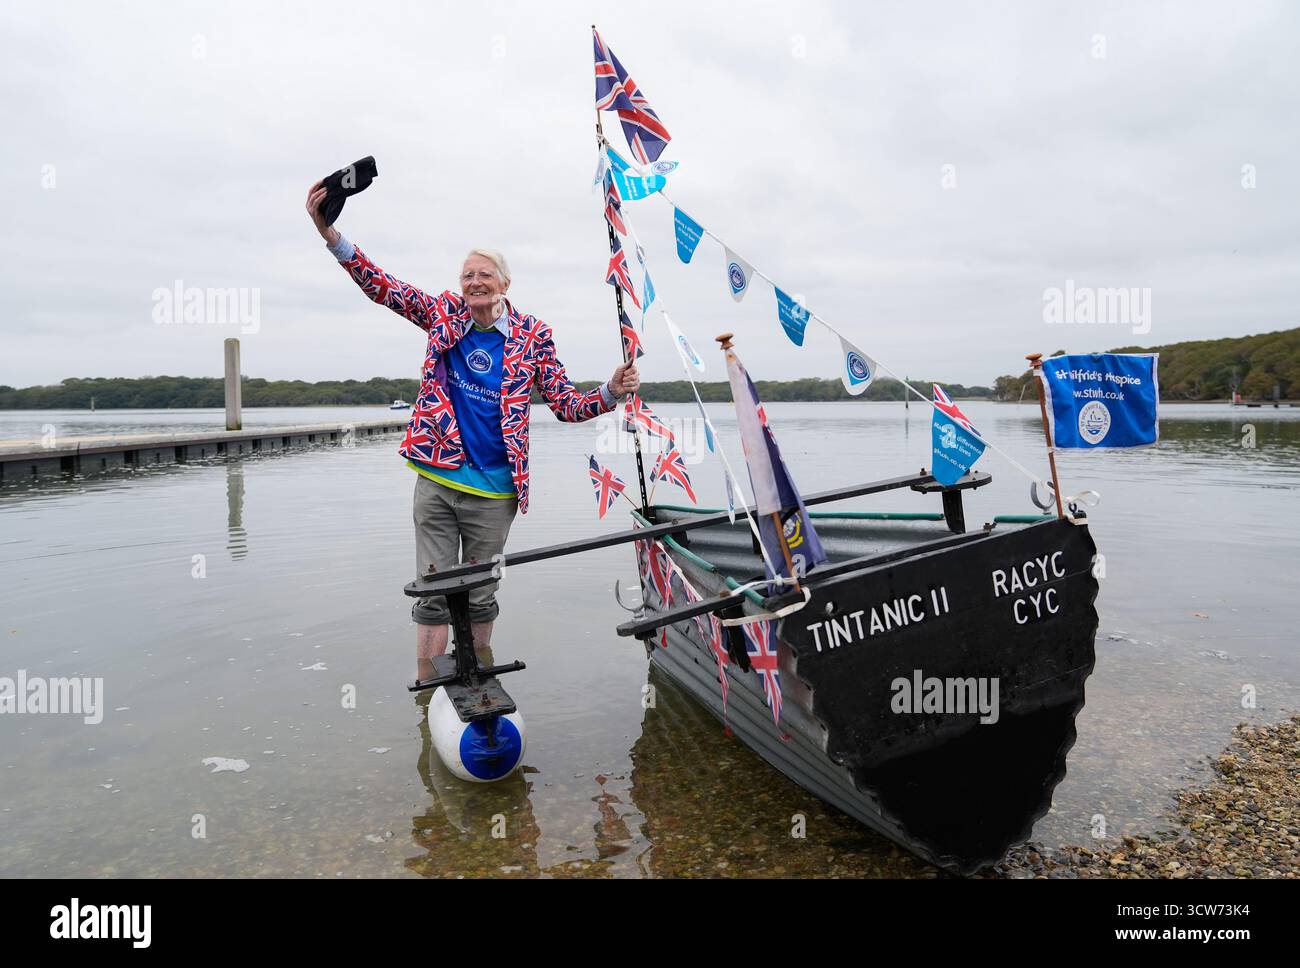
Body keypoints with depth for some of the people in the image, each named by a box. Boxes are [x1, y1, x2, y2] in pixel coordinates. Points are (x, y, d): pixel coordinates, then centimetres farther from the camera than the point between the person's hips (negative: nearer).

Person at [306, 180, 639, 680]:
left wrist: (611, 393, -20)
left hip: (493, 492, -1)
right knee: (433, 593, 5)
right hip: (436, 478, 1)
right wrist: (330, 234, -16)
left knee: (480, 598, 13)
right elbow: (384, 287, -3)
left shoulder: (532, 335, -2)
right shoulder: (445, 313, 2)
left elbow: (566, 404, -1)